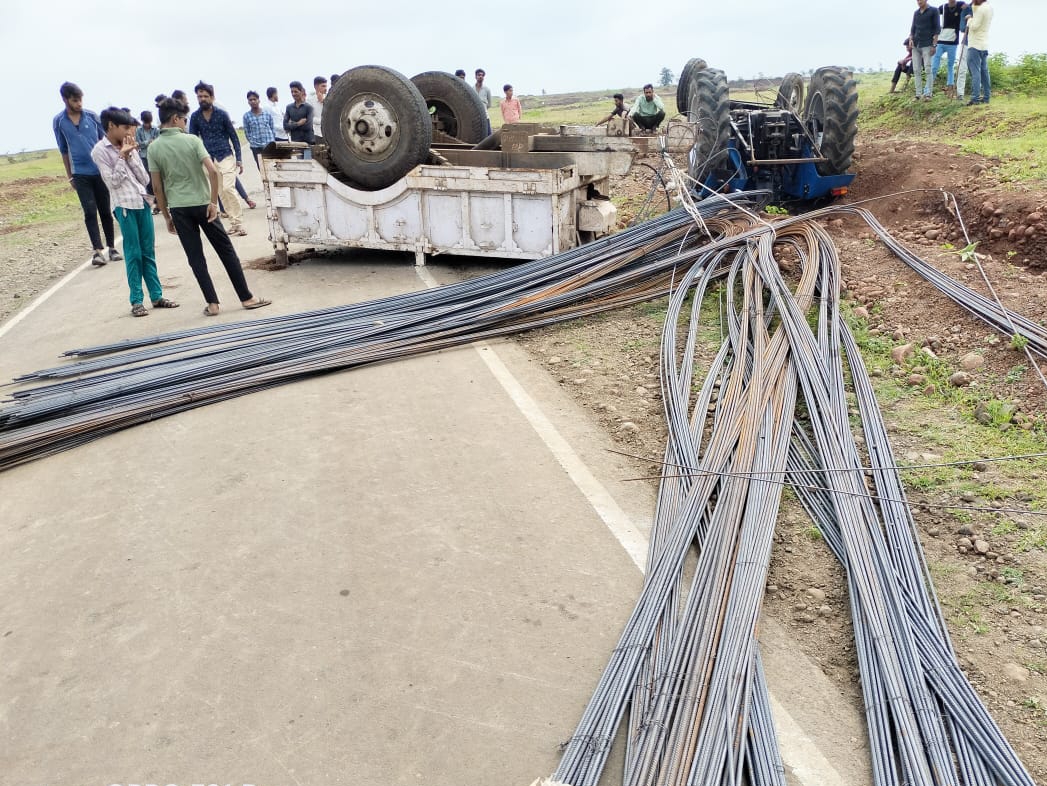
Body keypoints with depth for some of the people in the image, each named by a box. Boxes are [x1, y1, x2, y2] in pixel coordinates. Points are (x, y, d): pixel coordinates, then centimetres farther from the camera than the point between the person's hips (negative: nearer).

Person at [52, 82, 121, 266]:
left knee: (105, 210, 7)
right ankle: (98, 250, -8)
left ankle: (111, 247, 16)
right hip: (80, 174, 0)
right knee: (90, 212, -6)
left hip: (100, 171, 0)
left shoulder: (92, 116, 0)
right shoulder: (58, 122, 1)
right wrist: (69, 176, 9)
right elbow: (64, 151, 8)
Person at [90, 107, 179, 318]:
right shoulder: (100, 151, -3)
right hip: (124, 205, -5)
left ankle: (157, 296, 15)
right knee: (133, 254, -3)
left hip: (142, 202, 5)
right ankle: (136, 301, 3)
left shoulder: (129, 147, 12)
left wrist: (131, 155, -2)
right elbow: (113, 182, -9)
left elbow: (145, 179, 6)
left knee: (149, 251, 9)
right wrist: (122, 156, -9)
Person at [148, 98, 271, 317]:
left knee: (196, 257, 6)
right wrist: (213, 202, -9)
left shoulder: (154, 148, 1)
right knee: (226, 250, 6)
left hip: (178, 208, 2)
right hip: (202, 203, -2)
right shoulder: (192, 140, -5)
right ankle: (246, 297, 8)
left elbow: (157, 187, 1)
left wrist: (167, 217, 8)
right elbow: (213, 171, -16)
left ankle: (212, 303, 5)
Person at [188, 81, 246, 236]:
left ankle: (239, 222, -11)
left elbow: (234, 137, -1)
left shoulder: (222, 114, -4)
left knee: (228, 188, -18)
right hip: (208, 159, 4)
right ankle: (233, 223, 12)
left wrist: (239, 159, -6)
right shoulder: (195, 117, 3)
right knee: (221, 192, 5)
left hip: (226, 156, -4)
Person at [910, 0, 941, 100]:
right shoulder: (916, 13, 16)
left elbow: (937, 28, -2)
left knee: (928, 70, -9)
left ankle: (927, 94, -11)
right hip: (915, 45, 5)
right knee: (916, 71, 0)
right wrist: (910, 38, -1)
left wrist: (934, 44, -11)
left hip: (927, 45, -5)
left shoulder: (933, 11, 2)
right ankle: (918, 94, 2)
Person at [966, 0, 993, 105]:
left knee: (975, 71, -11)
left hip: (975, 45, -9)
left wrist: (970, 20, -3)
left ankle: (975, 98, -17)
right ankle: (986, 97, 12)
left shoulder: (981, 9, -16)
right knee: (984, 71, 10)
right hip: (984, 45, 9)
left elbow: (974, 26, -17)